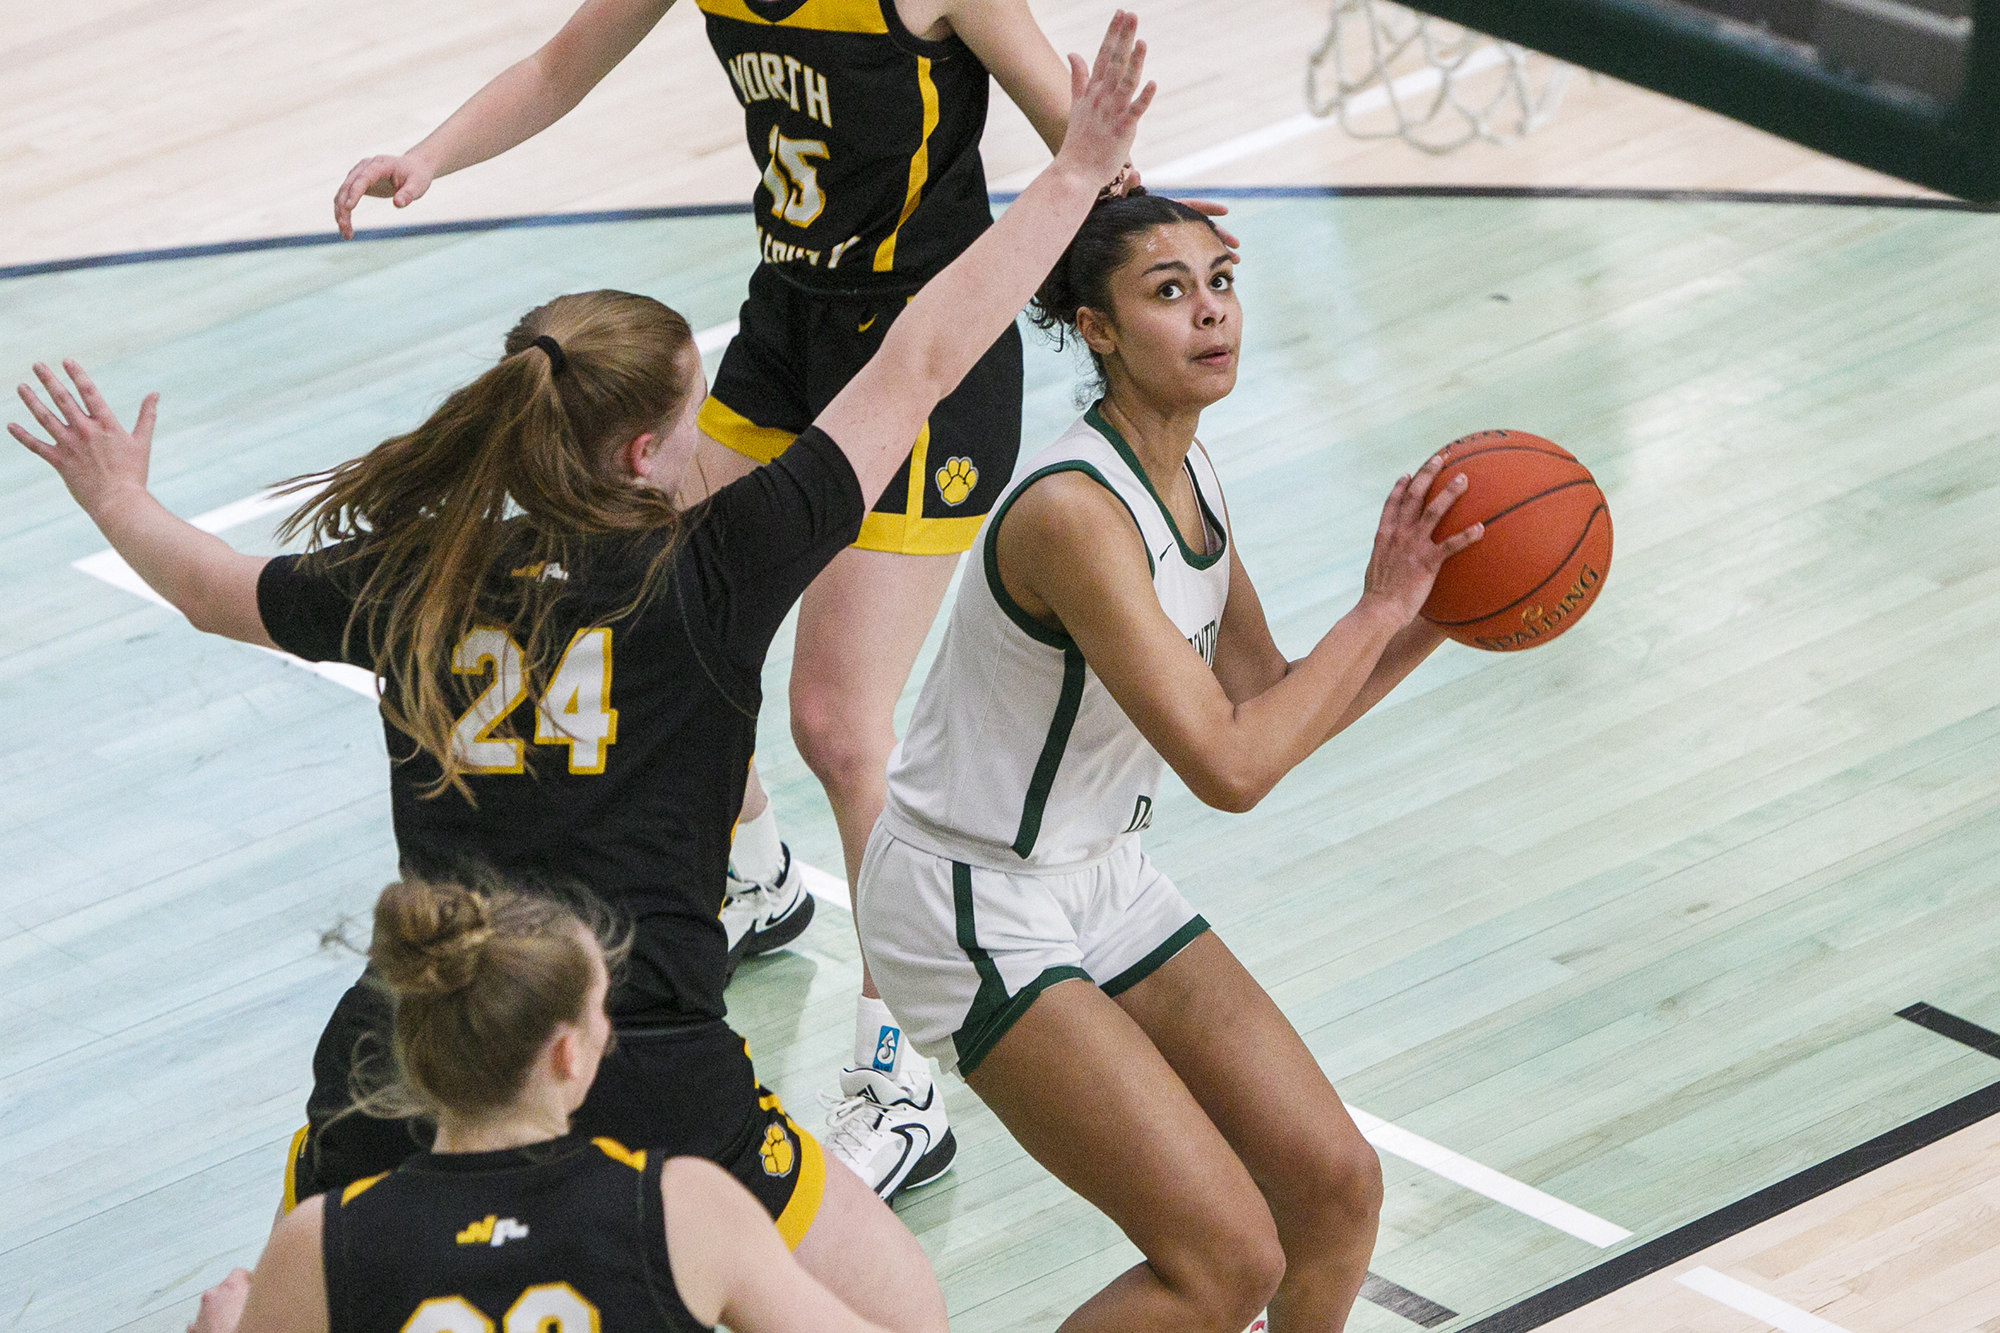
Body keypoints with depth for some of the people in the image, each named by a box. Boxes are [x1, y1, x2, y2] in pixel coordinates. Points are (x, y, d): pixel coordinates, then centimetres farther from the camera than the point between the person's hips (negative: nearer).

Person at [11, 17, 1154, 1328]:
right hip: (640, 1086, -4)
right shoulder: (706, 573, -3)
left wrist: (120, 500, 49)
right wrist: (1080, 168, 9)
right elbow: (921, 363, 2)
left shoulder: (410, 578, 7)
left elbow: (220, 591, 28)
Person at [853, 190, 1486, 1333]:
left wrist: (1435, 615, -1)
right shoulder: (1075, 511, -27)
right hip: (972, 913, -9)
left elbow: (1270, 711, 11)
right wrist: (1379, 609, -23)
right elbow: (1230, 768, -31)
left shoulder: (1193, 483, 1)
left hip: (1103, 881, 9)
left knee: (1337, 1185, 4)